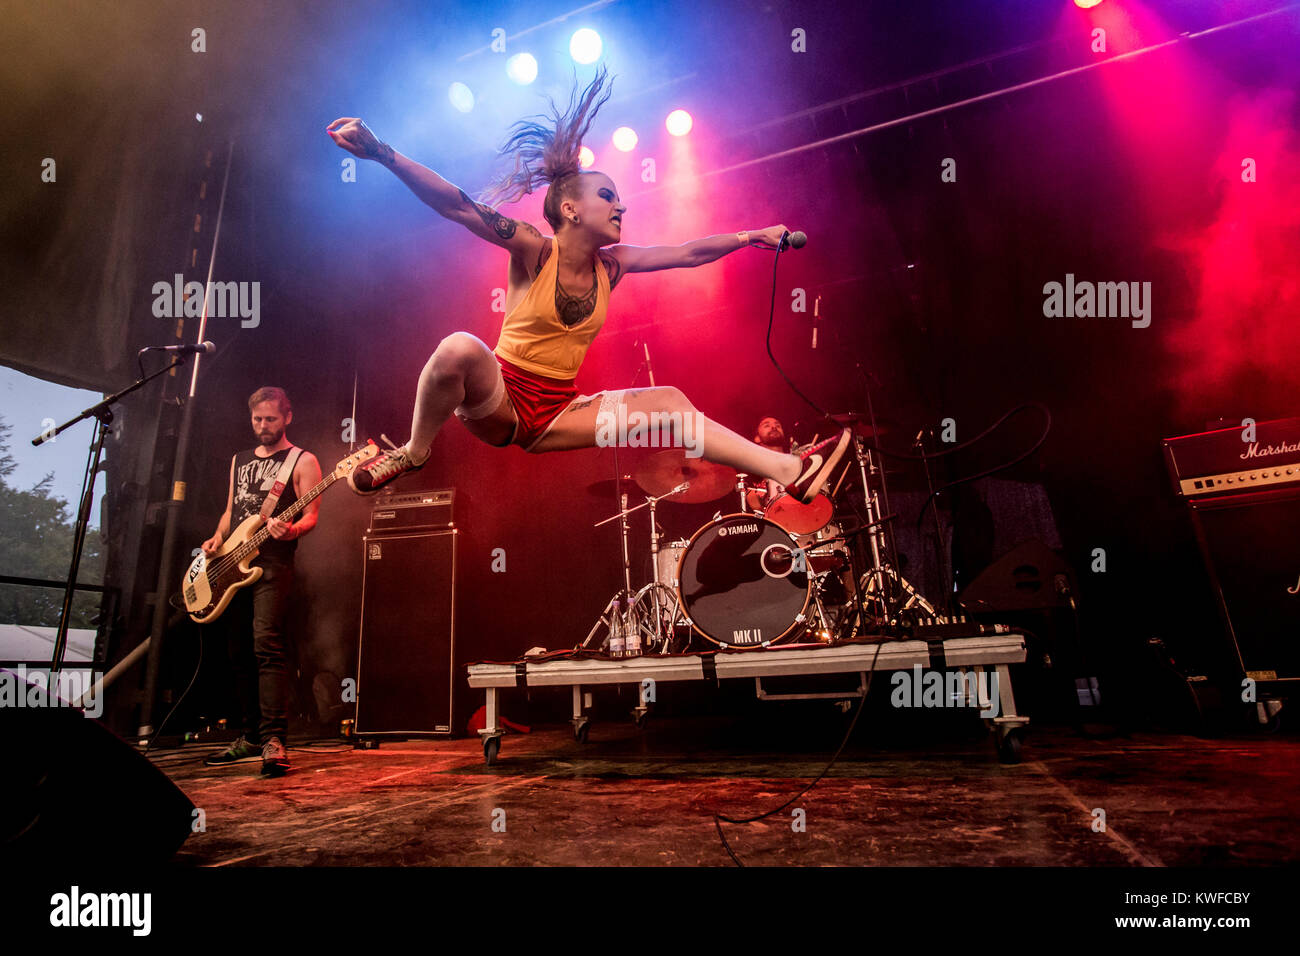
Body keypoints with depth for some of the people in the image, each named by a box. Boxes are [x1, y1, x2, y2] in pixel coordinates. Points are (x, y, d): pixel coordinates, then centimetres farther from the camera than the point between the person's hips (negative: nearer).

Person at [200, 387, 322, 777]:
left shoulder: (302, 461, 2)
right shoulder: (240, 460, 23)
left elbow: (311, 514, -5)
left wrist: (291, 530, -27)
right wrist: (217, 539, 7)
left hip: (273, 563, -7)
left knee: (267, 643, -21)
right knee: (239, 652, 8)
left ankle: (274, 740, -22)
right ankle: (252, 736, 18)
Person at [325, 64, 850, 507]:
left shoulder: (610, 264, 2)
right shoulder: (534, 250, -13)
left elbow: (688, 253, 10)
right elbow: (459, 206, -23)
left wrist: (747, 236, 7)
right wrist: (381, 153, -32)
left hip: (555, 415, 5)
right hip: (498, 401, -5)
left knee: (668, 401, -6)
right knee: (460, 347, -37)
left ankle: (791, 471, -6)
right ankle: (415, 451, -10)